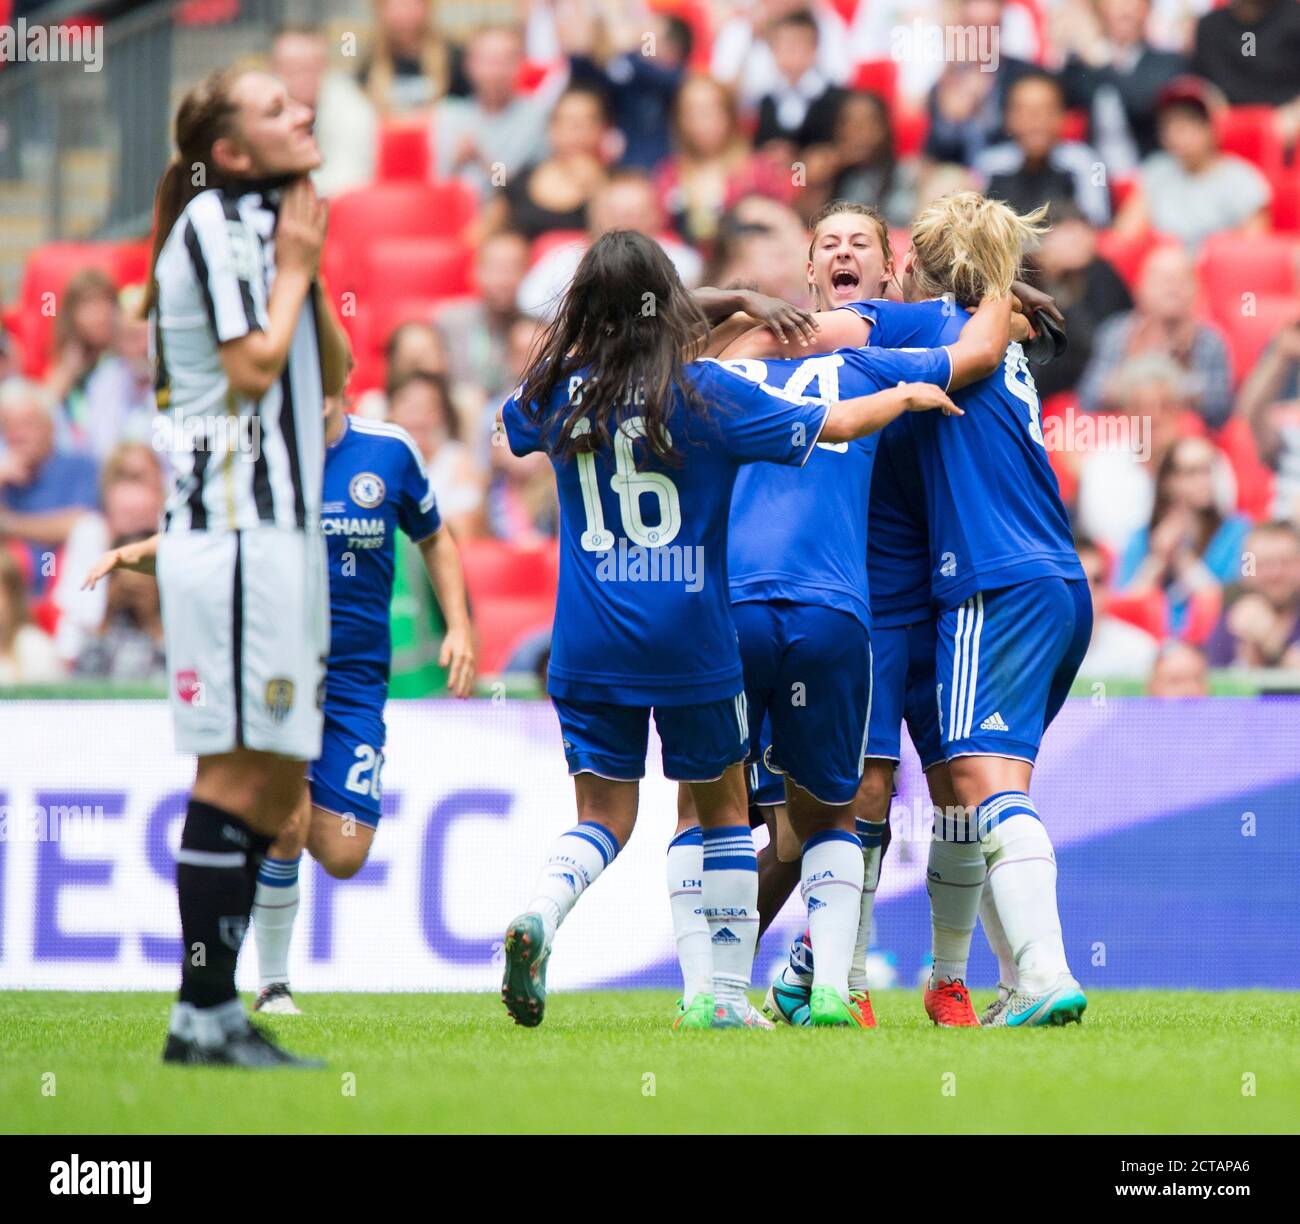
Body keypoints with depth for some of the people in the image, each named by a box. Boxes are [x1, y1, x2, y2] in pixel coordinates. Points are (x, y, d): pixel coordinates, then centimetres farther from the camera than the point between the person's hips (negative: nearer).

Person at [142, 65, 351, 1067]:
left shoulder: (265, 223, 19)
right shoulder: (214, 222, -9)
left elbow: (333, 371, 16)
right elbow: (253, 366, -17)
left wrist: (308, 272, 4)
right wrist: (293, 269, -6)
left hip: (281, 521, 10)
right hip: (233, 522, -10)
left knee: (277, 775, 8)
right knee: (242, 768, -11)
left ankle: (217, 1012, 10)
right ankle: (203, 1014, -12)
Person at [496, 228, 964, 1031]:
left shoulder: (560, 395, 0)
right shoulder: (705, 393, -9)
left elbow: (517, 416, 24)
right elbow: (831, 426, -1)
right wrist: (908, 396, 17)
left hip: (590, 645, 2)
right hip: (691, 641, -2)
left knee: (604, 816, 7)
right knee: (724, 810, 13)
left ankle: (541, 913, -23)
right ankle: (729, 993, 12)